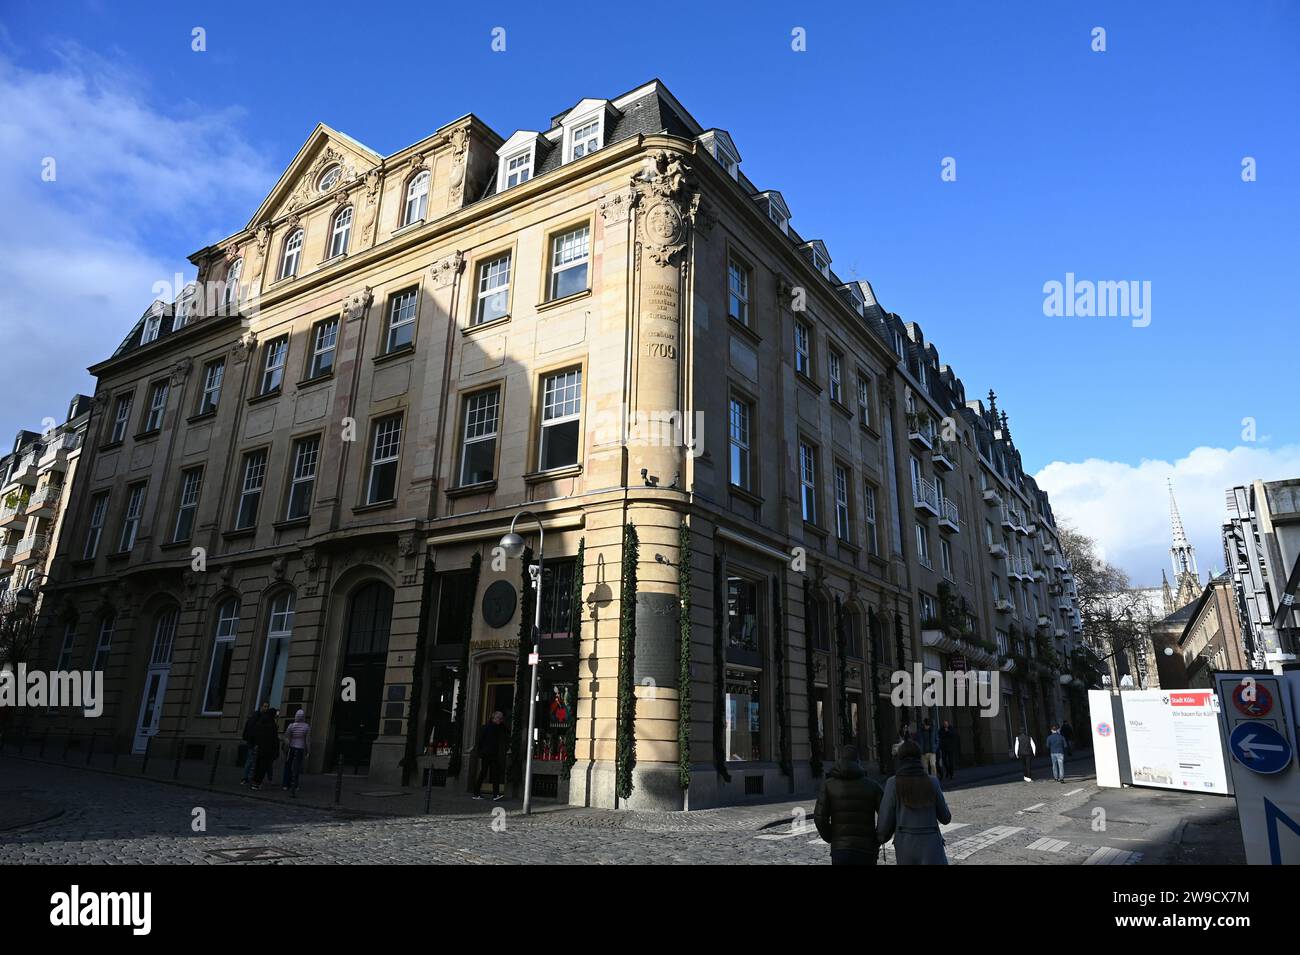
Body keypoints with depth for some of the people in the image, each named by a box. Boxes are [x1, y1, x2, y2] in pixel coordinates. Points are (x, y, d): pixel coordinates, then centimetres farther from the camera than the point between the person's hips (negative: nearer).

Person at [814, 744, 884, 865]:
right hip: (866, 850, 1)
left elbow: (820, 817, -8)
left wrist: (829, 838, 7)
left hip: (840, 849, -1)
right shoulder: (872, 785, 2)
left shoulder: (829, 784, 0)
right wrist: (877, 840, 5)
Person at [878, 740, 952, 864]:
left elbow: (885, 821, -3)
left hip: (905, 845, 1)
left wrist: (880, 838, 18)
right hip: (931, 844, -1)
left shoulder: (893, 783, -5)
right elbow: (945, 818, 9)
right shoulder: (932, 782, 0)